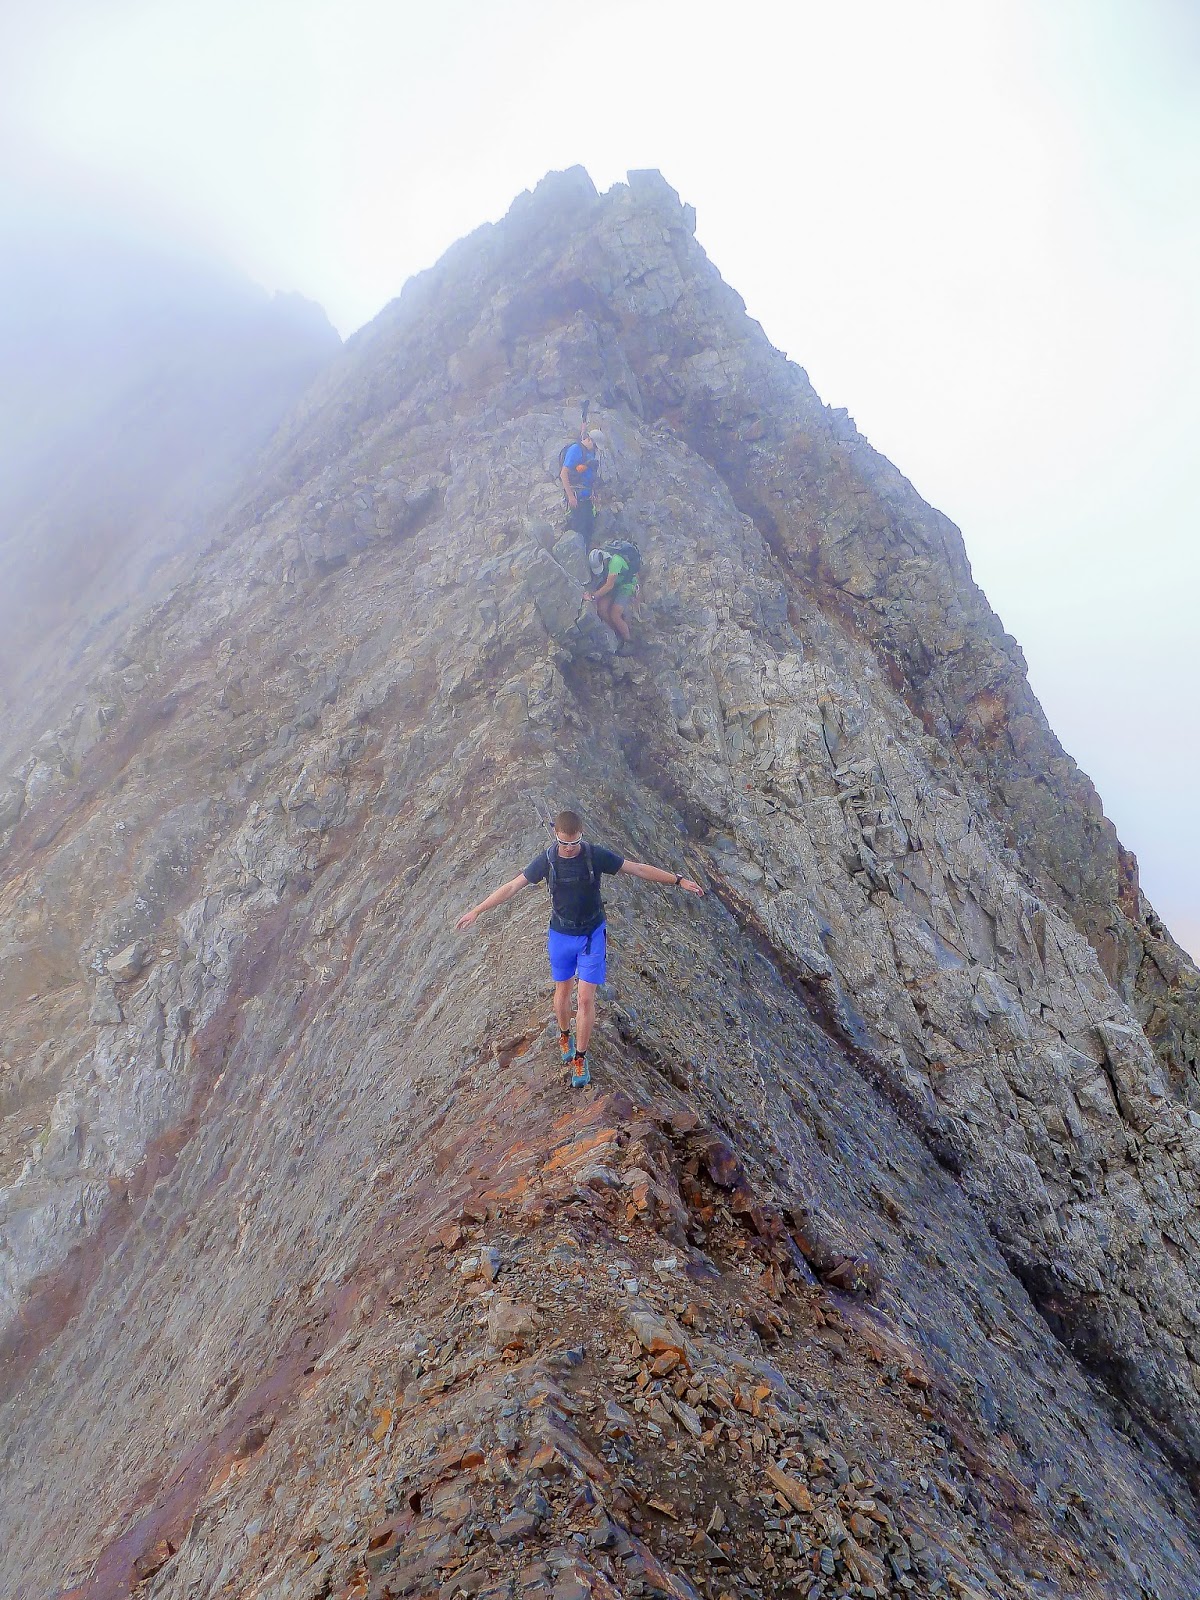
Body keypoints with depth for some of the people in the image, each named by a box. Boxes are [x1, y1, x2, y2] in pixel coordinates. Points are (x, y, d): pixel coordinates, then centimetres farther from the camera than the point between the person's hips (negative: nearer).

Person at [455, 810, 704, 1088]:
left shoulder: (596, 855, -18)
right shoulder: (546, 860, -15)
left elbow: (638, 869, -12)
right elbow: (512, 887, -8)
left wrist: (679, 880, -12)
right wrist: (476, 910, -7)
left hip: (592, 935, -1)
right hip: (561, 936, 1)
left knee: (585, 999, -2)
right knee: (563, 992, 17)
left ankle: (580, 1058, 15)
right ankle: (565, 1036, 47)